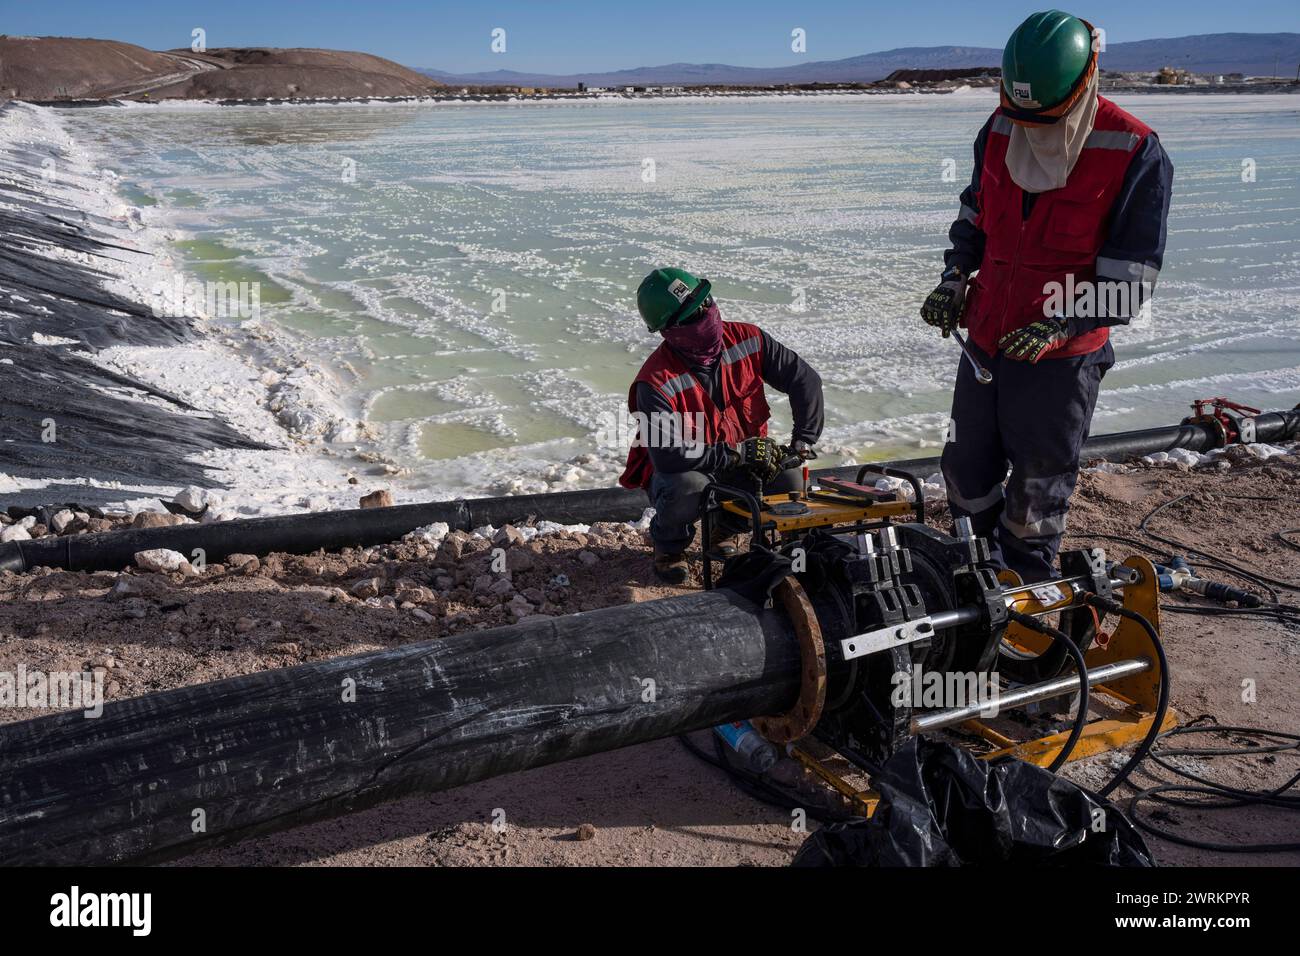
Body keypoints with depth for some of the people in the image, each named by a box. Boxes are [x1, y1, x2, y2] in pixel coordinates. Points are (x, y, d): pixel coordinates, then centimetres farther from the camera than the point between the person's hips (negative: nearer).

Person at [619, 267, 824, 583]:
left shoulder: (746, 340, -13)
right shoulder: (656, 382, -28)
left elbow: (805, 379, -3)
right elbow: (669, 457, -34)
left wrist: (803, 441, -12)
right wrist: (740, 453, -30)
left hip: (743, 464, 5)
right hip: (678, 472, -5)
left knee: (789, 479, -20)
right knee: (690, 487, -38)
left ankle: (724, 528, 11)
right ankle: (669, 546, -2)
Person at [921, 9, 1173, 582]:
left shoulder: (1136, 156, -18)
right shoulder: (999, 132, -2)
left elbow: (1130, 283, -15)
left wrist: (1062, 323, -26)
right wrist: (955, 279, 4)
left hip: (1062, 358, -5)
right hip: (985, 339, 5)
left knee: (1037, 491, 8)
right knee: (966, 471, 18)